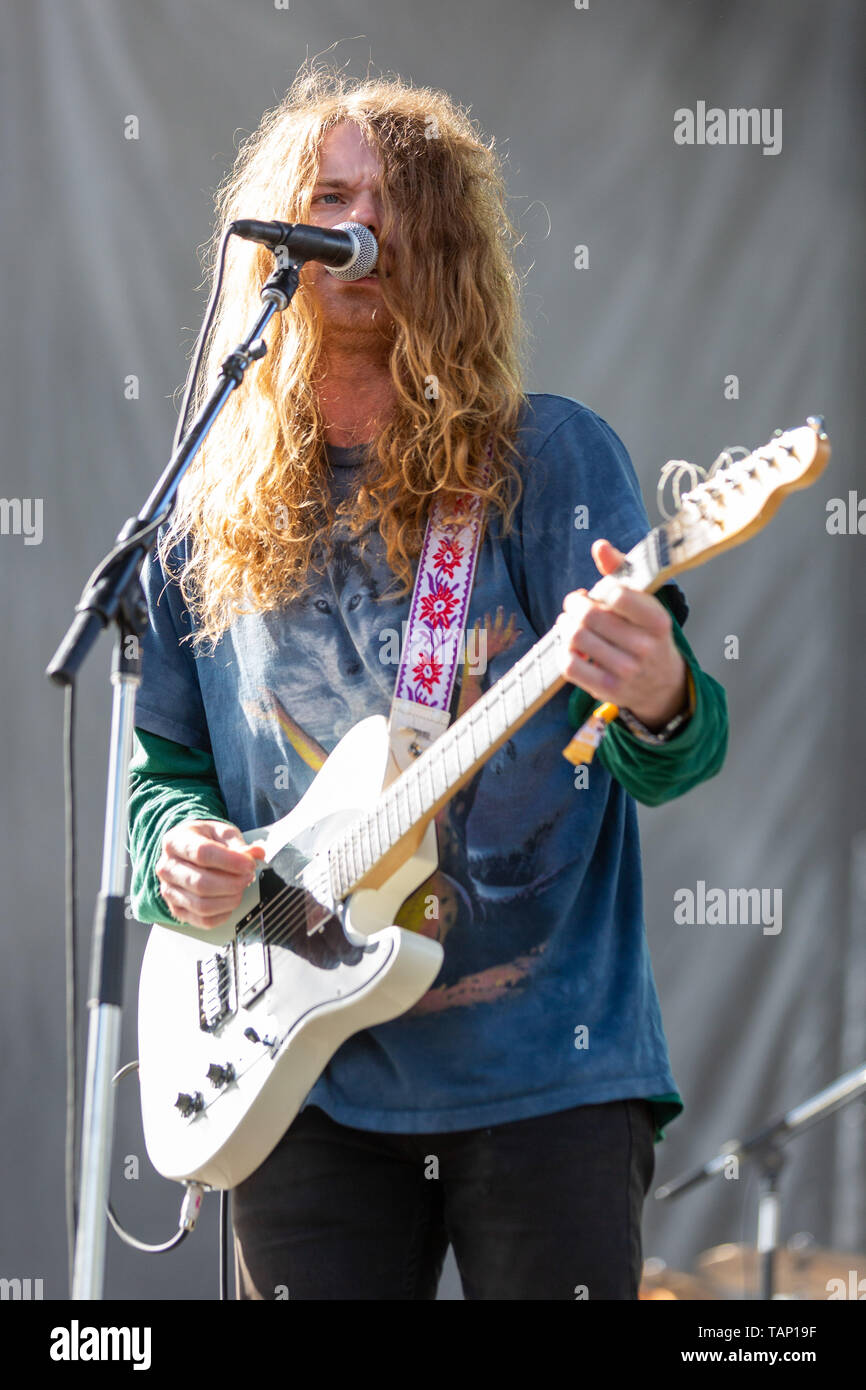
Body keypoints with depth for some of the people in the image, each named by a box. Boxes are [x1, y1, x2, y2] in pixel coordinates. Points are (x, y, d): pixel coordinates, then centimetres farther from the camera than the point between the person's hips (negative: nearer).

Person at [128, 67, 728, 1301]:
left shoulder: (550, 457, -1)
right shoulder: (213, 509, 8)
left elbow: (666, 766, -8)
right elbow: (161, 765, 16)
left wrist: (660, 702, -31)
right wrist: (181, 849, -7)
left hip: (546, 1069, -2)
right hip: (305, 1077, 3)